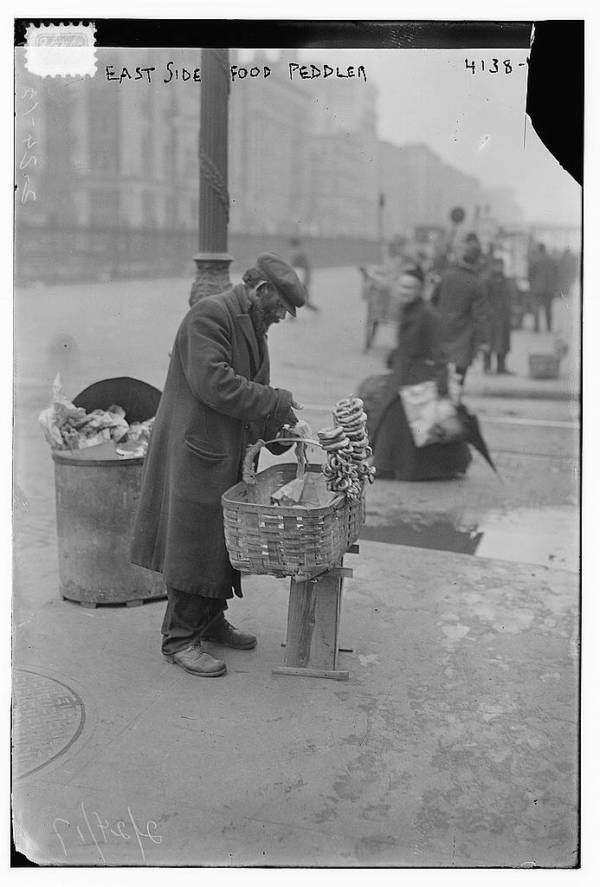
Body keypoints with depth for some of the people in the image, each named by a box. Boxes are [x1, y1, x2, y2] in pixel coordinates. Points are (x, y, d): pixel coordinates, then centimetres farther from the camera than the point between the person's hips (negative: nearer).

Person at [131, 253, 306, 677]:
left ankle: (211, 622, 29)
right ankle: (180, 638, 8)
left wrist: (278, 432, 4)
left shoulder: (253, 326, 16)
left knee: (222, 543, 16)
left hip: (227, 455, 10)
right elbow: (212, 382, -25)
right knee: (193, 543, -3)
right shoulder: (209, 314, -15)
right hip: (195, 454, -10)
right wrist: (275, 403, -20)